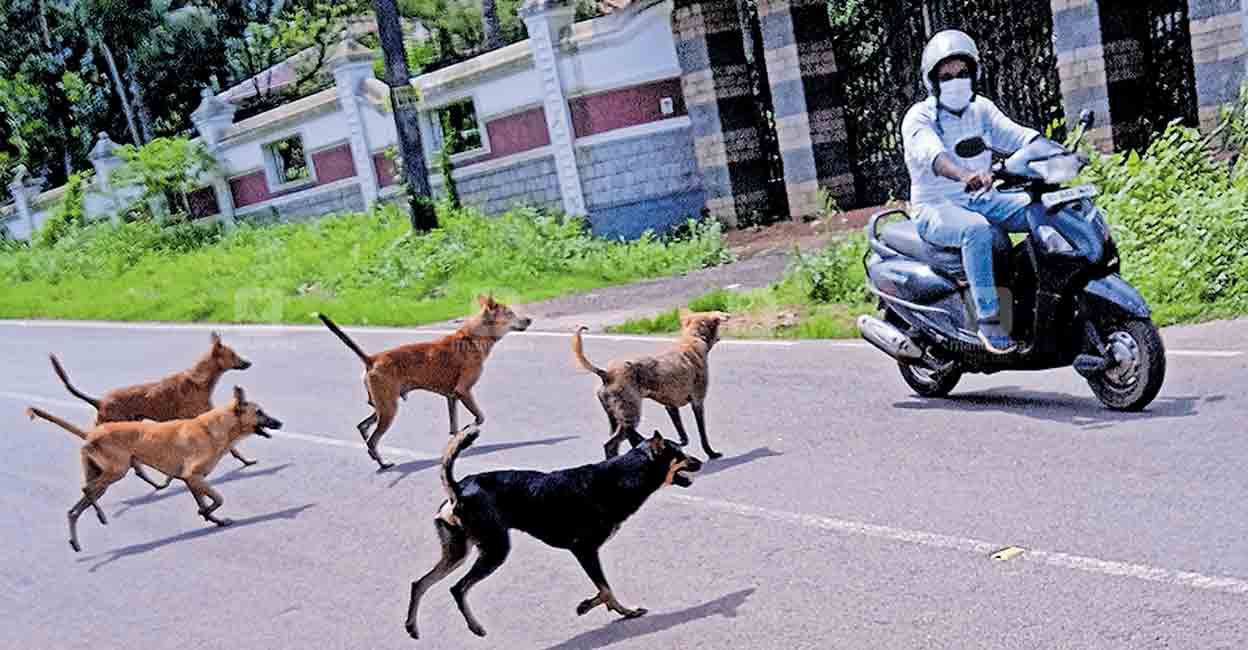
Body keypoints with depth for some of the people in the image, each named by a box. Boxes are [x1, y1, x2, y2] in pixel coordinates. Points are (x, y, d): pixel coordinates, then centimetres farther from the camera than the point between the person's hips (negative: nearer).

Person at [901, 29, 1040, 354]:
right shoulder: (919, 117, -9)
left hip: (981, 200, 6)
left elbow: (1015, 134, -3)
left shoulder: (981, 108, 11)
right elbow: (931, 153, -30)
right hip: (936, 208, -6)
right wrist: (965, 176, -50)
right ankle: (988, 319, -31)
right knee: (977, 230, -36)